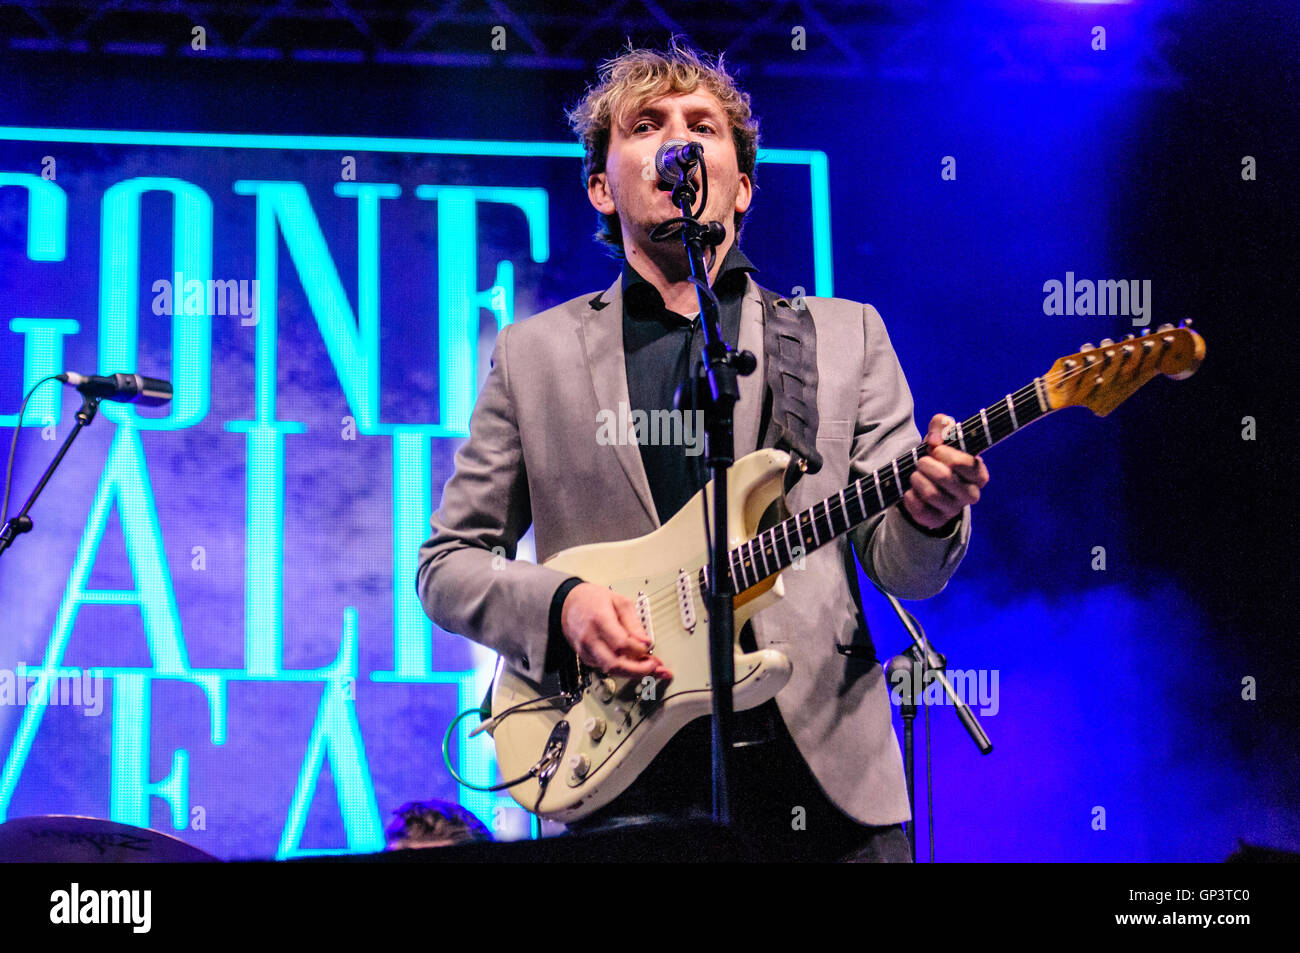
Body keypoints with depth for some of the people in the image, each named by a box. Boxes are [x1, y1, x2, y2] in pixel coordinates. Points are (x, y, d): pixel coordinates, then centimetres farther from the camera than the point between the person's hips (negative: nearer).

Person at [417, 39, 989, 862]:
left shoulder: (847, 335, 10)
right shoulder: (533, 354, 9)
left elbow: (902, 570, 5)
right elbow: (446, 562, 10)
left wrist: (926, 516, -18)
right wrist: (561, 605, -10)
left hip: (824, 768, 1)